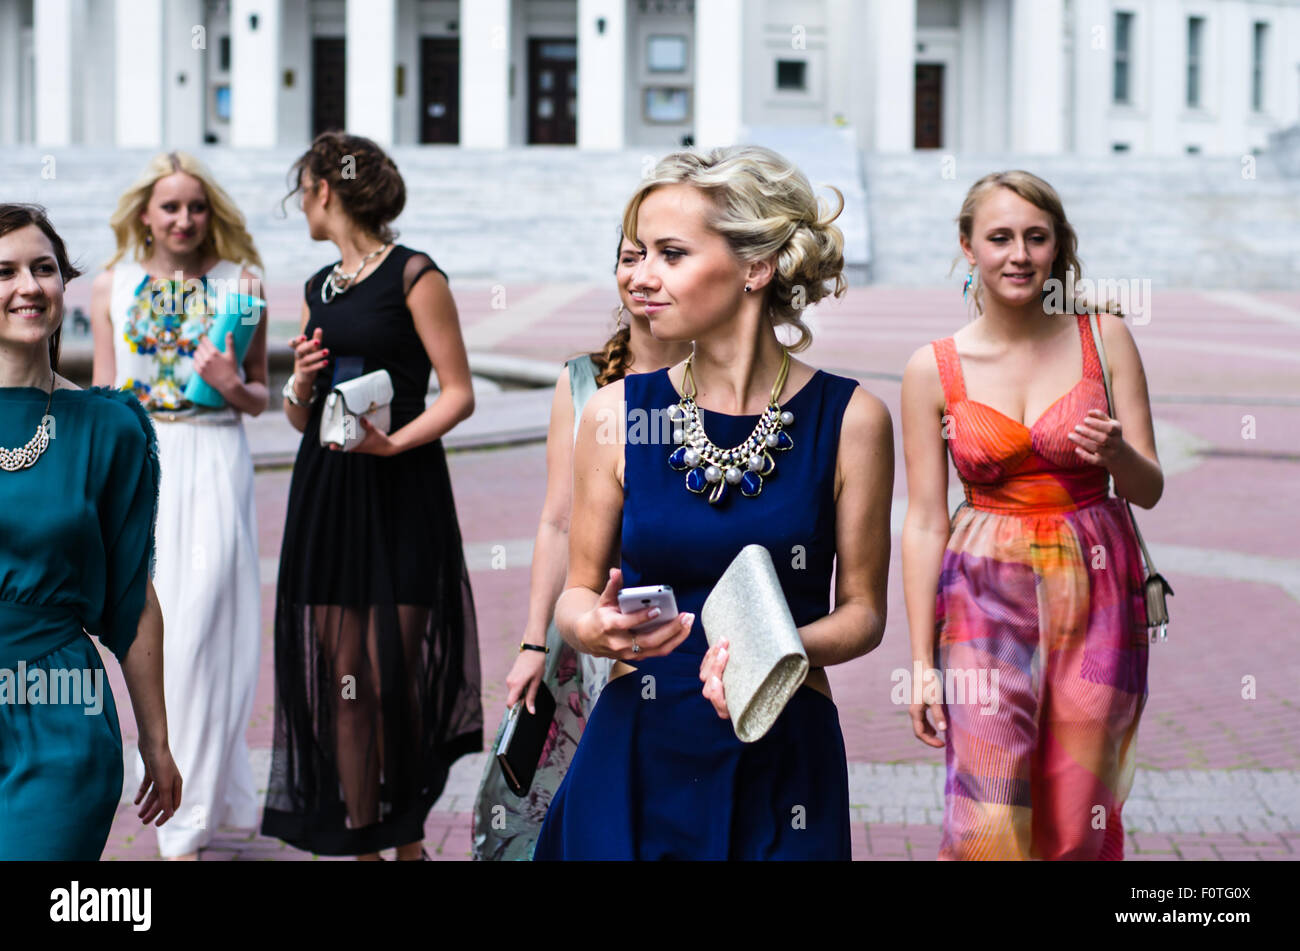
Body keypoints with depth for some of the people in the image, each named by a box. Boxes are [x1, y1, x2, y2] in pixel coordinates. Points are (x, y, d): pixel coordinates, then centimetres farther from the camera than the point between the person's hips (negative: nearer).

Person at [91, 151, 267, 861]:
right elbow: (103, 395, 11)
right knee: (159, 633, 4)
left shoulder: (238, 284, 4)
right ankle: (201, 798, 21)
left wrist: (233, 386, -12)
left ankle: (188, 823, 2)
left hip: (214, 463, -2)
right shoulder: (113, 286, 8)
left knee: (200, 633, -7)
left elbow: (259, 397, 11)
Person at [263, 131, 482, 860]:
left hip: (401, 493, -5)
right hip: (326, 492, 6)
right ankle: (361, 842, 7)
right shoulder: (318, 288, 17)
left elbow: (459, 394, -5)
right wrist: (301, 385, 0)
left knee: (395, 677, -6)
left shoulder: (414, 275, -3)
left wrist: (394, 442, -19)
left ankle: (409, 838, 9)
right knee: (342, 679, 1)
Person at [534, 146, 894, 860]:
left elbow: (862, 609, 0)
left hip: (785, 758, -1)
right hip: (635, 754, 1)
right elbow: (578, 590, 6)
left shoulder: (850, 419, -5)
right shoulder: (615, 414, -2)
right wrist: (594, 627, -16)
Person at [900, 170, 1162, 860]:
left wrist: (1117, 453, -20)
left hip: (1097, 594, 1)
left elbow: (1149, 489, 4)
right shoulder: (932, 370, -2)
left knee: (1079, 822, 6)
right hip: (986, 594, -1)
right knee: (990, 823, -9)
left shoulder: (1104, 337, 0)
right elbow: (924, 523, 1)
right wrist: (921, 660, -2)